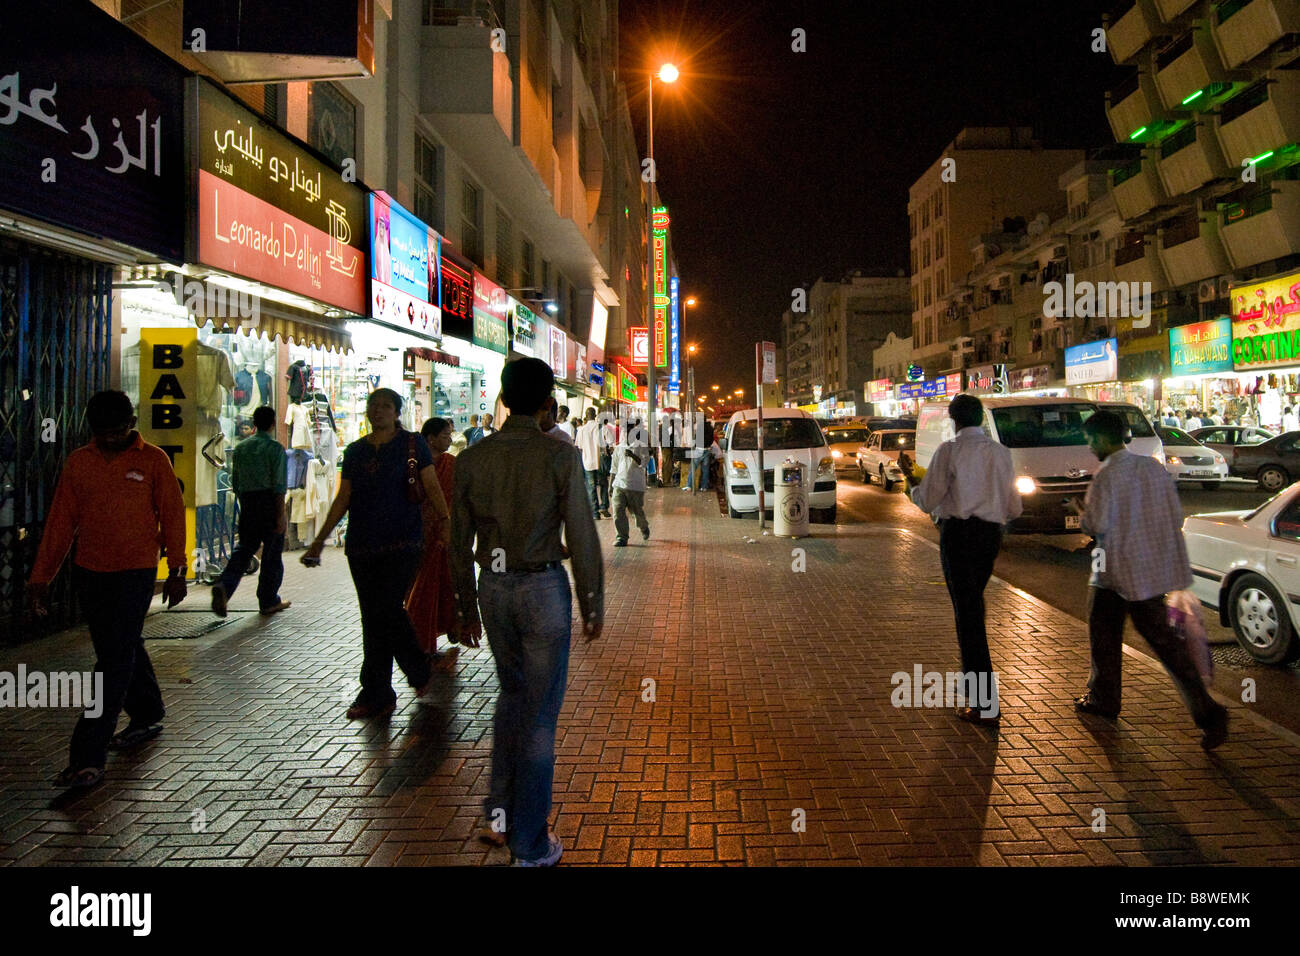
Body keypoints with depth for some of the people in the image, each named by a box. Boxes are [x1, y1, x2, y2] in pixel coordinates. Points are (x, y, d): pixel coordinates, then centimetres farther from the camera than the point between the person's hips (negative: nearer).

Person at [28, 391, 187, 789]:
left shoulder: (153, 460, -4)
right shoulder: (78, 462, 5)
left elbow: (172, 515, 0)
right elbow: (60, 522, 8)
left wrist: (176, 571, -1)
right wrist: (41, 577, 7)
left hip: (135, 573, -4)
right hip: (88, 572, 4)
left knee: (116, 661, -7)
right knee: (123, 651, 16)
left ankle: (89, 756, -5)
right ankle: (148, 716, 37)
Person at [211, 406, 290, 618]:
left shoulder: (240, 448, 10)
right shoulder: (275, 448, -8)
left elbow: (235, 483, 15)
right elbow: (279, 485, -14)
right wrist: (281, 515, -13)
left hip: (247, 504, 5)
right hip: (269, 504, -5)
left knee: (244, 549, 10)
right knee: (272, 553, 5)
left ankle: (223, 586, -14)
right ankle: (269, 602, 13)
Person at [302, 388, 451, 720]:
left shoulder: (413, 444, 2)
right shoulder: (355, 451, 13)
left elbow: (432, 487, -1)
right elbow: (343, 499, 14)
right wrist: (319, 540, 10)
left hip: (402, 543, -5)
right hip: (361, 544, 5)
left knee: (386, 610, -13)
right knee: (372, 618, 6)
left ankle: (375, 695, 5)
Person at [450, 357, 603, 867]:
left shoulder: (471, 458, 1)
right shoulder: (560, 455, -11)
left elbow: (460, 542, 5)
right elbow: (581, 536, -11)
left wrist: (467, 605, 16)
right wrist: (593, 604, -1)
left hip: (493, 586, 4)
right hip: (543, 586, -4)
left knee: (512, 691, 25)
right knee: (540, 710, 6)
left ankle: (500, 811, 26)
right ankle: (529, 845, 16)